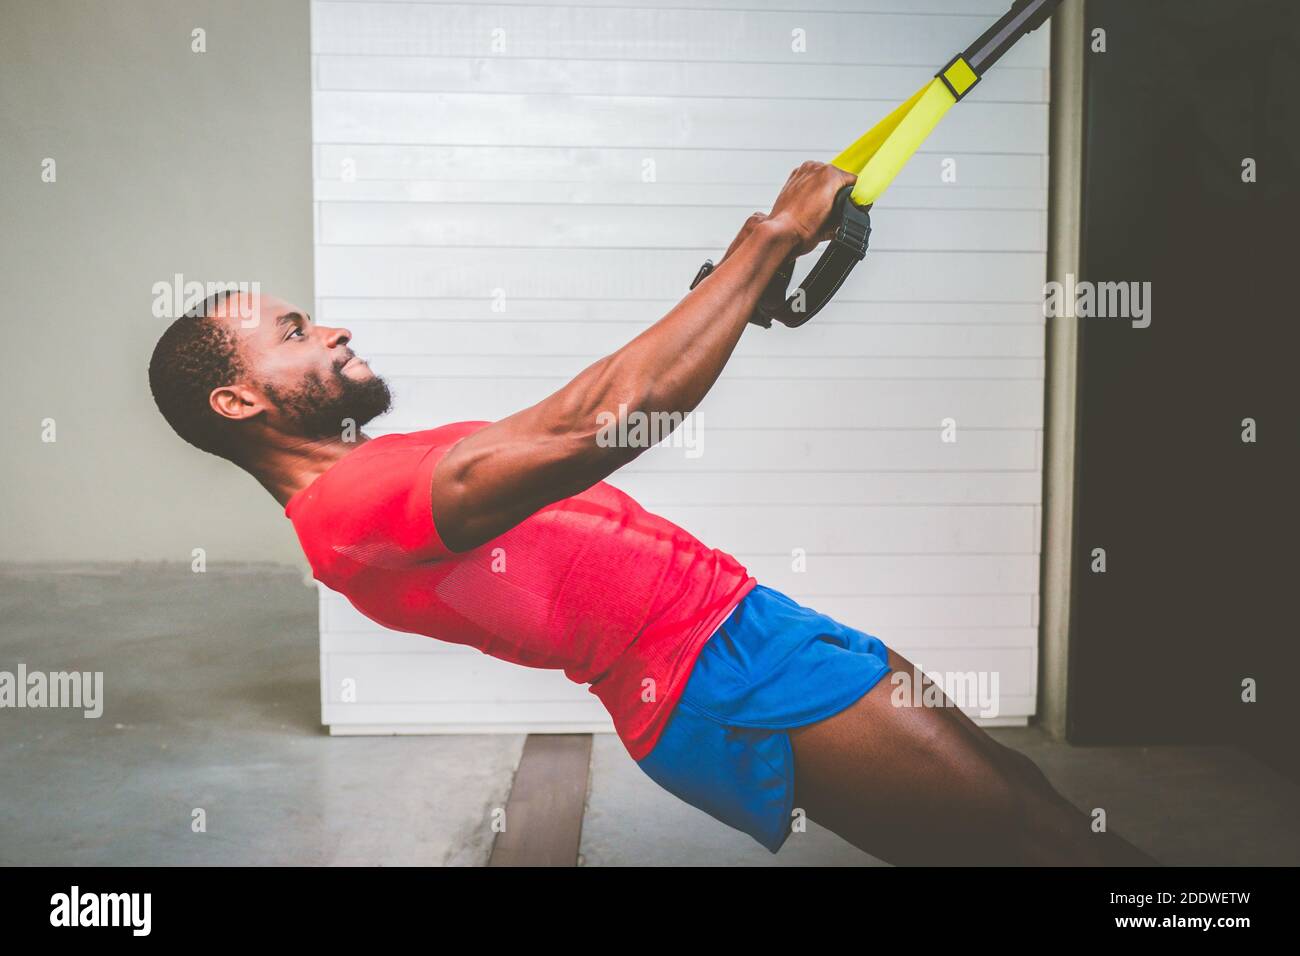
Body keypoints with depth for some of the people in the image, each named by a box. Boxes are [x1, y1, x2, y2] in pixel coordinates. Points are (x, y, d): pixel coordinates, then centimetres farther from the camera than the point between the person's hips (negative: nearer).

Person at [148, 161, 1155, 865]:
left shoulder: (383, 481, 18)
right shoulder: (353, 506, -16)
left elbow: (588, 412, 18)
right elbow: (601, 421, -28)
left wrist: (762, 256, 13)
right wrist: (771, 236, -18)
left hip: (726, 616, 10)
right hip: (720, 675, -10)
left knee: (1002, 791, 14)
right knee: (1037, 828, -6)